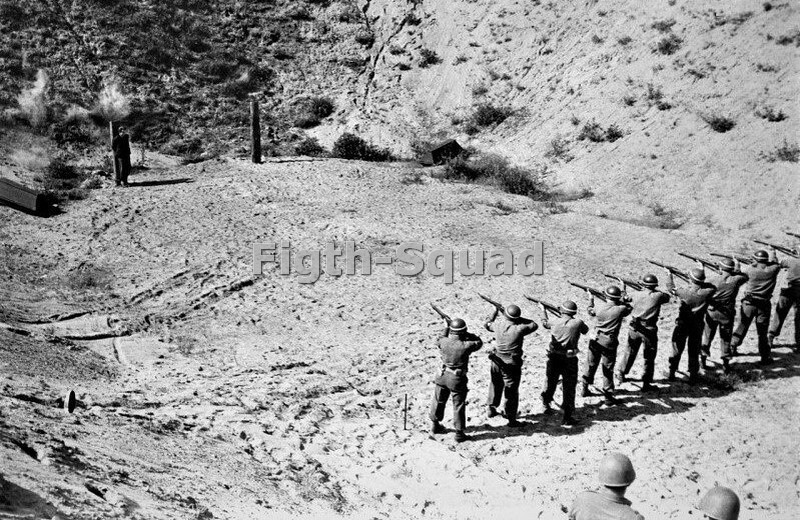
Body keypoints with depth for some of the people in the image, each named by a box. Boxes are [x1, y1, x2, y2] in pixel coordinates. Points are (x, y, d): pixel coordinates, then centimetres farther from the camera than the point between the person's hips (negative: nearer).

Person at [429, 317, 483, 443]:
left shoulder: (444, 342, -13)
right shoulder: (465, 346, -23)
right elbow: (479, 342, -5)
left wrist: (447, 328, 20)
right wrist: (466, 335, -3)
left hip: (443, 376, 4)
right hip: (457, 380, -4)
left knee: (439, 401, 22)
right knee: (459, 406, 8)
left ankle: (435, 425, 38)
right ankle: (459, 433, 13)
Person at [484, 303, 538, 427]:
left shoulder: (498, 325, -9)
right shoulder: (519, 329, -21)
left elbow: (487, 324, 13)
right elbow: (534, 325, -5)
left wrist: (495, 312, 23)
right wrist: (520, 319, -2)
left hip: (496, 361, 4)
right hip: (511, 365, -4)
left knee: (495, 385, 26)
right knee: (511, 391, 7)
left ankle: (490, 408, 40)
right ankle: (511, 419, 13)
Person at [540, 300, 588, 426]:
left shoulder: (555, 322, -2)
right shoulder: (577, 323, -11)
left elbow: (545, 323, 19)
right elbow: (585, 330, 9)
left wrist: (544, 311, 36)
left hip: (553, 358, 3)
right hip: (569, 360, -3)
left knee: (551, 382, 24)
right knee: (569, 387, 4)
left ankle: (546, 405, 44)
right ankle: (567, 417, 5)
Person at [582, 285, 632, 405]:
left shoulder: (601, 307, -4)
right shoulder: (620, 309, -14)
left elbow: (591, 312, 18)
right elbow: (629, 308, 6)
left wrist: (591, 300, 34)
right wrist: (623, 301, 13)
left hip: (596, 340, 3)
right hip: (609, 342, -3)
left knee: (591, 365, 18)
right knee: (608, 370, 4)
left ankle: (585, 389, 29)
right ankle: (608, 397, 7)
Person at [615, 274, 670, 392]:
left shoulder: (637, 294, -1)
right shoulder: (658, 296, -7)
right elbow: (667, 297, 11)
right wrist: (656, 291, 22)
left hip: (634, 328, 3)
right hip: (649, 330, -3)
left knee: (630, 351, 21)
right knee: (649, 357, 10)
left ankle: (620, 373, 29)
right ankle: (646, 384, 15)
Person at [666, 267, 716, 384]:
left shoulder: (684, 292, -22)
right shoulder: (706, 293, -21)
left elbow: (671, 288, -3)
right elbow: (713, 288, 2)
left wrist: (669, 275, 13)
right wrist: (702, 283, -3)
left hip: (682, 325, 0)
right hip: (697, 326, 0)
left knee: (677, 350, 16)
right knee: (694, 352, 13)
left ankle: (672, 373, 26)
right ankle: (693, 377, 20)